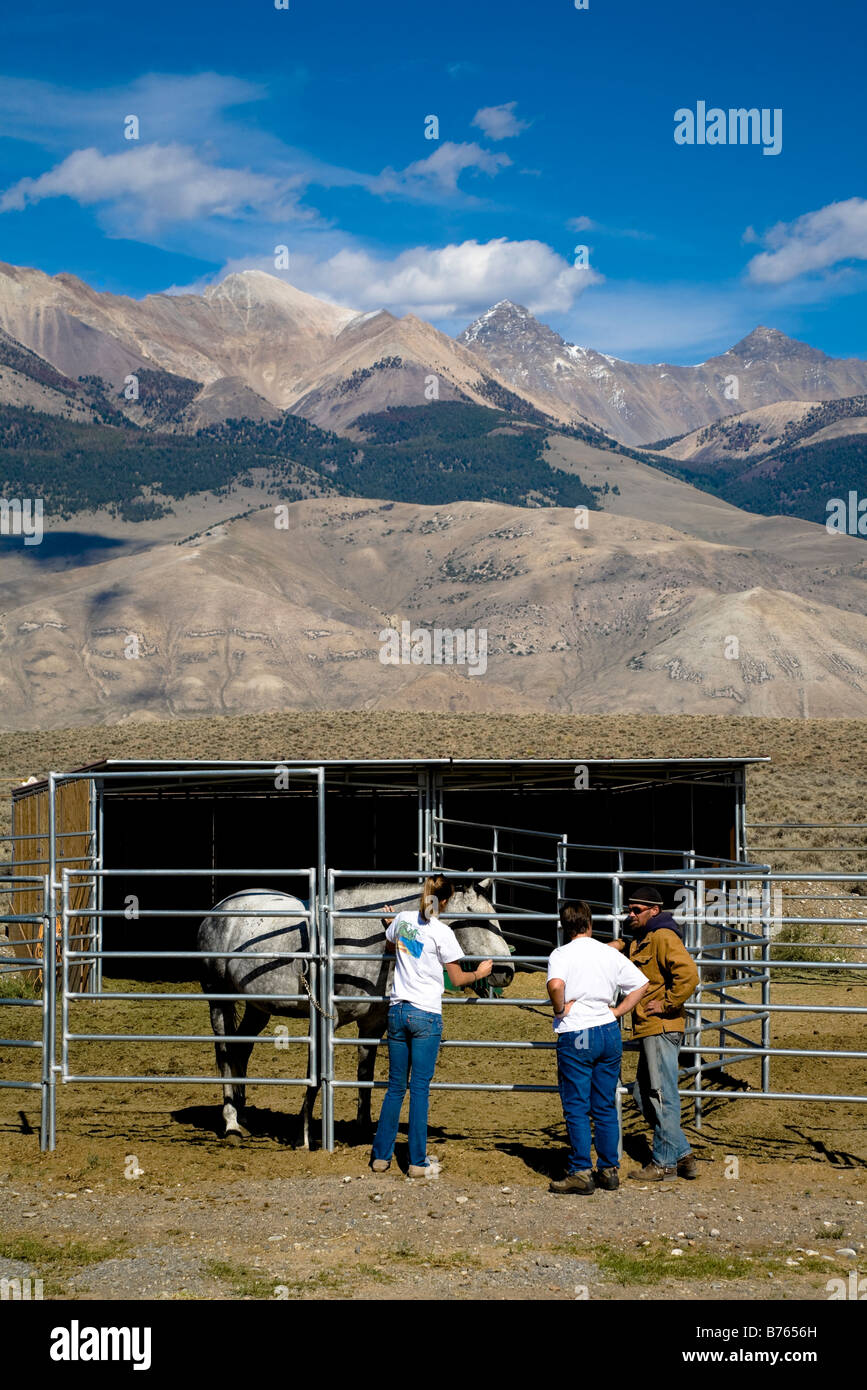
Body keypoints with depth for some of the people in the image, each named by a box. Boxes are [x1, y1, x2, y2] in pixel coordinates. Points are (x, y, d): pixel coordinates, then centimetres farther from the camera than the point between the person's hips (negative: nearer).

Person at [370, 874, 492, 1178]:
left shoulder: (402, 920, 3)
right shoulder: (442, 933, -11)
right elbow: (457, 979, -3)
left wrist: (389, 924, 45)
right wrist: (478, 973, 16)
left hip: (397, 1010, 5)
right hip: (426, 1015, -5)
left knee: (395, 1086, 13)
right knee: (420, 1088, 0)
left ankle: (381, 1156, 17)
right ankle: (418, 1162, 3)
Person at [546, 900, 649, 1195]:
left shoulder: (562, 954, -7)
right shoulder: (610, 954, 7)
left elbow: (555, 984, -27)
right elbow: (641, 984, 8)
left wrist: (560, 1009, -10)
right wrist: (617, 1011, 9)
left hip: (576, 1037, -5)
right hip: (609, 1033, 5)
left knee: (576, 1107, 1)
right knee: (606, 1107, 12)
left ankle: (581, 1173, 0)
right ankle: (609, 1170, 15)